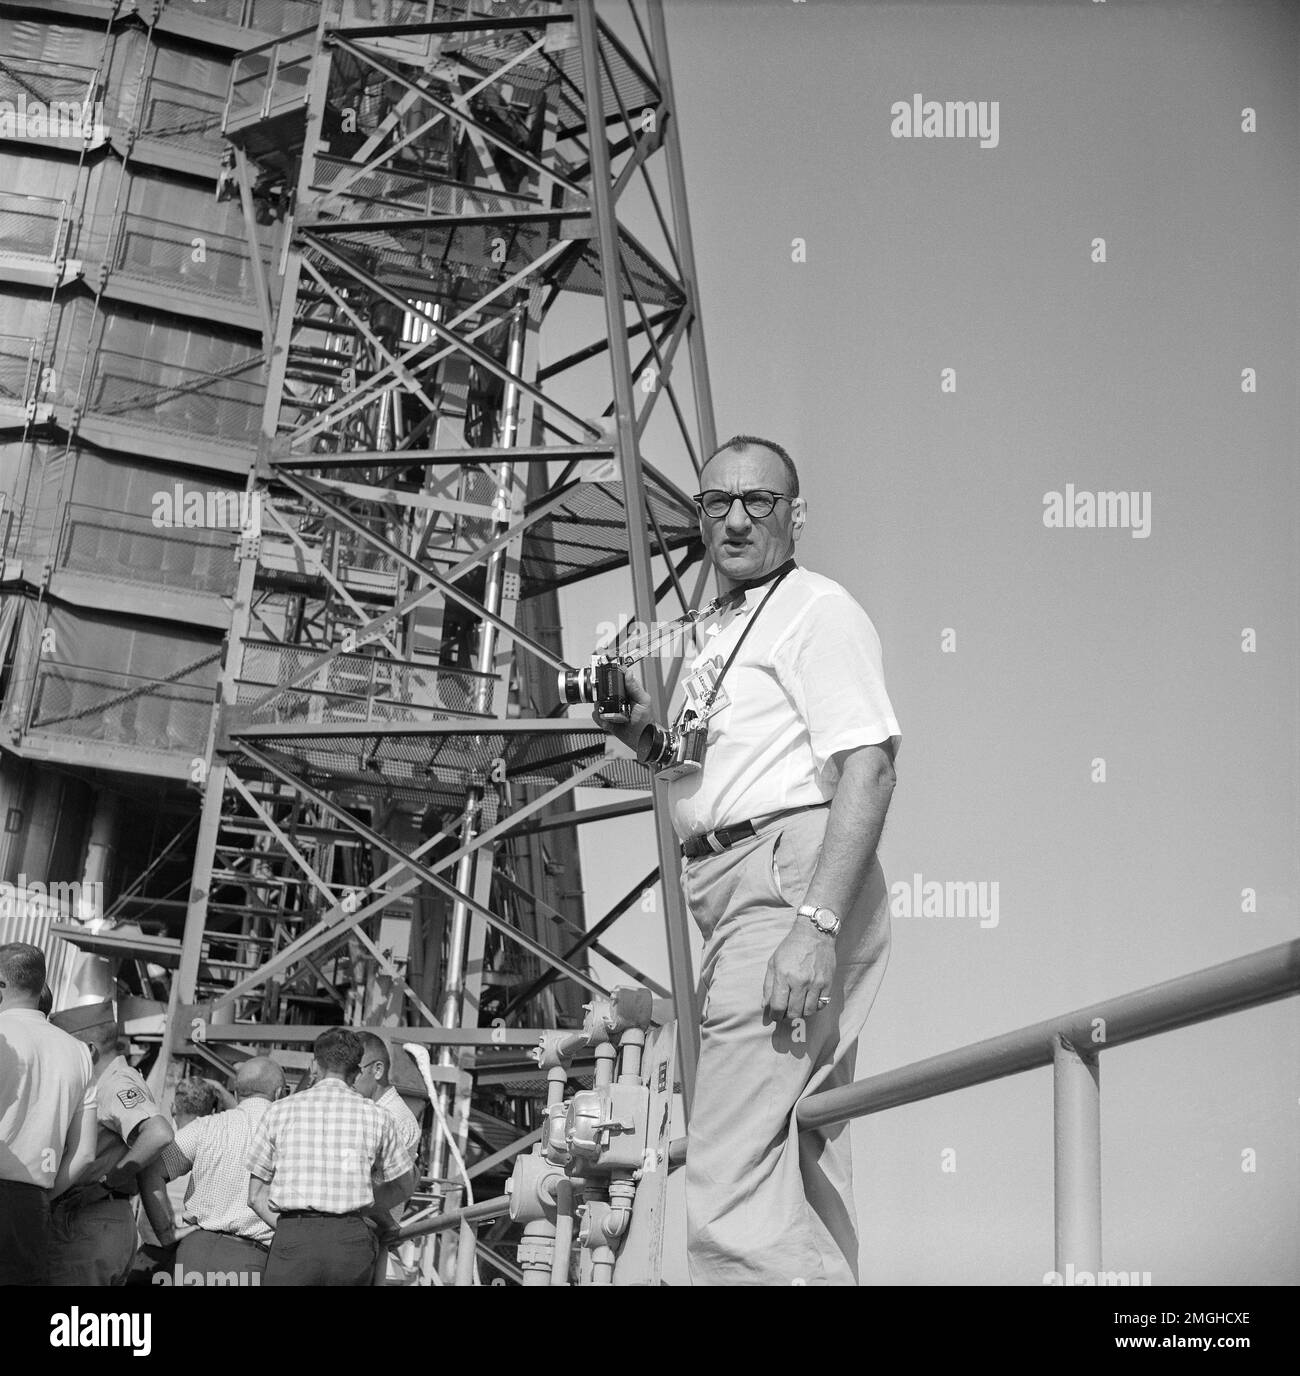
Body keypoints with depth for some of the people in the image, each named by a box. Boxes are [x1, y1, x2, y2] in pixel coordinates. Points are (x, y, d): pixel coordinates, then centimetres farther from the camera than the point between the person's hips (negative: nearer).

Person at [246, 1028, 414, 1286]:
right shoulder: (375, 1116, 7)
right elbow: (405, 1184, 21)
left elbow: (256, 1196, 9)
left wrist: (293, 1233, 10)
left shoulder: (279, 1111, 8)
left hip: (293, 1237, -1)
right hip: (351, 1240, 1)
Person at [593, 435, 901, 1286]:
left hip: (792, 882, -10)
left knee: (730, 1186, -18)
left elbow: (868, 766, -17)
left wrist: (814, 925, -27)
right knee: (800, 1173, 13)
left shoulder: (816, 609, -5)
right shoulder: (726, 633, 25)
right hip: (744, 895, 10)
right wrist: (648, 738, 12)